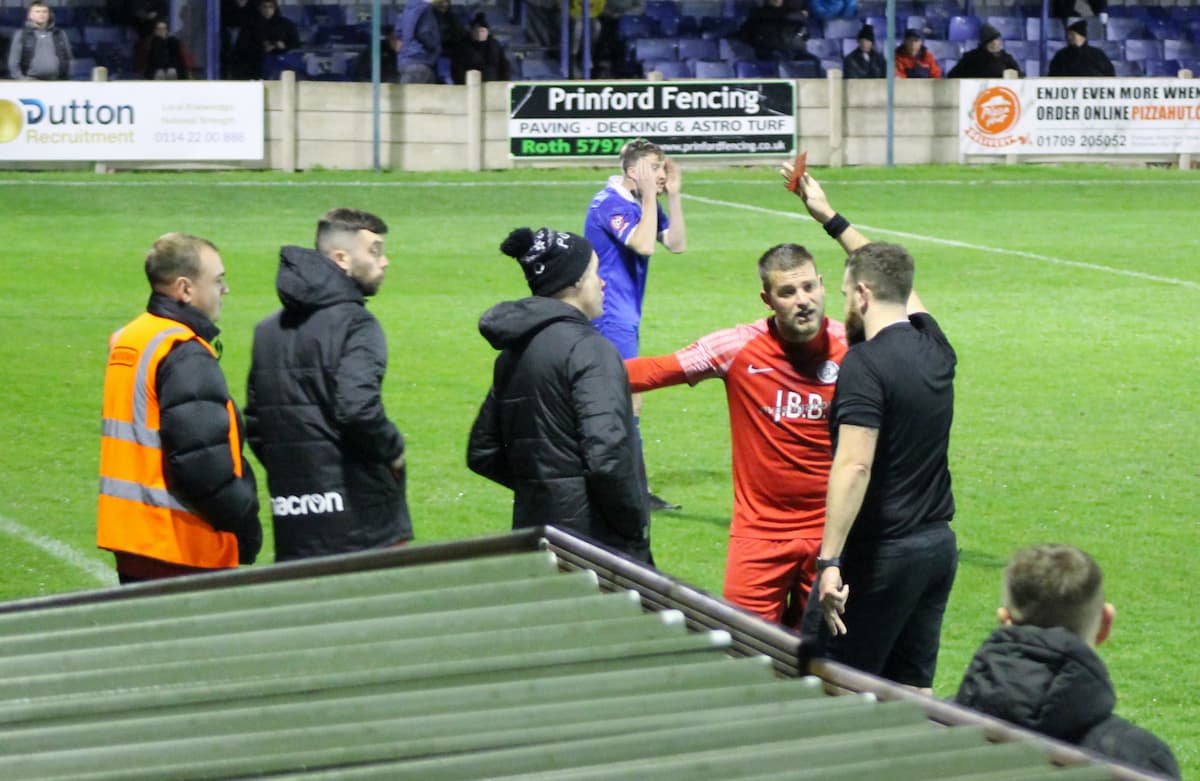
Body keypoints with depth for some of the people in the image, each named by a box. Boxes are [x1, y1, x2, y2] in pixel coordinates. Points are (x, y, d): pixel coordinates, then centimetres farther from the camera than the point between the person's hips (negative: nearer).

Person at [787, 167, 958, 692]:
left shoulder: (865, 364, -16)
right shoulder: (934, 345, 7)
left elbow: (854, 466, -26)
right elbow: (890, 276, 26)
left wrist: (830, 561, -29)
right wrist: (830, 218, 34)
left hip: (882, 551, -8)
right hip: (938, 544, 8)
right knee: (912, 693, 11)